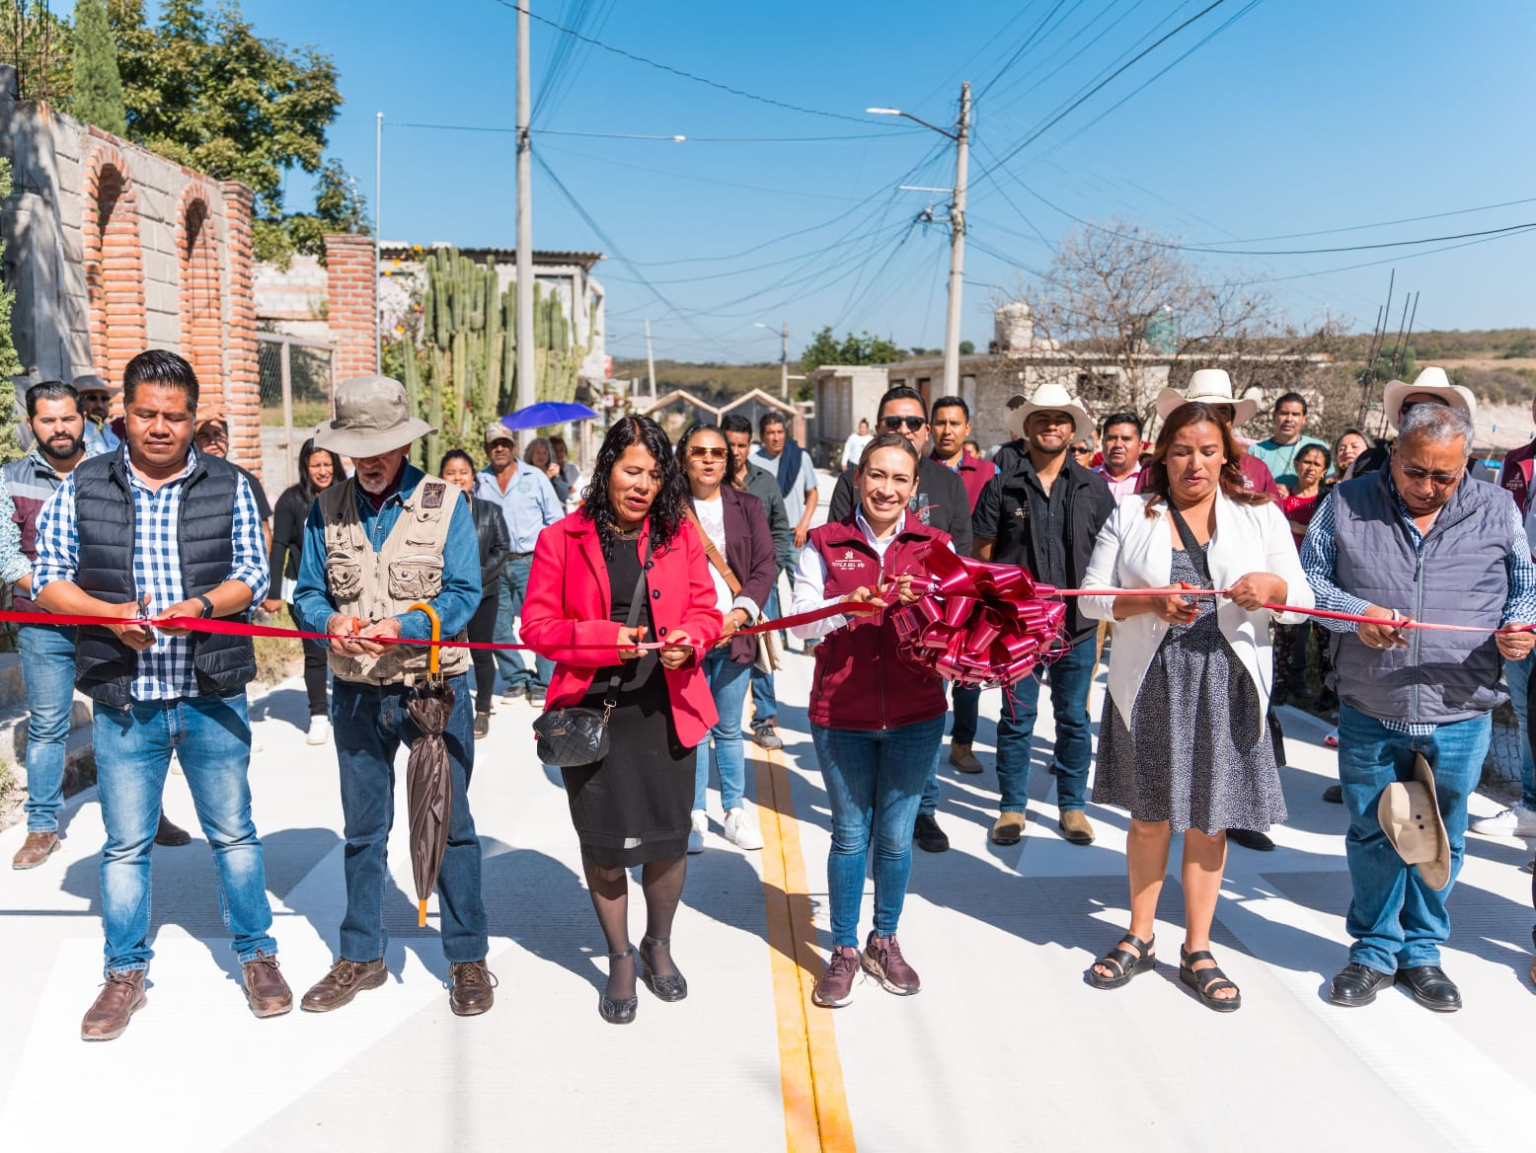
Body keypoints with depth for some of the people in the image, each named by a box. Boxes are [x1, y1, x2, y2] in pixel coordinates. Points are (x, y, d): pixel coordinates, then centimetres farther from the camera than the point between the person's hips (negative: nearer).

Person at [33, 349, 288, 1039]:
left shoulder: (228, 486, 3)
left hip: (212, 696, 0)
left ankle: (256, 955, 25)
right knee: (125, 844, 10)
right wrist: (111, 612, -15)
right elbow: (48, 579, 3)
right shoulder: (81, 488, 4)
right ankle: (126, 974, 26)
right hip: (123, 699, 1)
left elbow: (253, 574, 1)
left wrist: (199, 606, -18)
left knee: (233, 832, 10)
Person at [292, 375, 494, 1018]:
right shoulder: (326, 510, 3)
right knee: (363, 828, 15)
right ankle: (361, 957, 30)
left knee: (449, 825, 5)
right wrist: (330, 621, -18)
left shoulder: (444, 503, -6)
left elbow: (463, 594, -11)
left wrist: (403, 627, -27)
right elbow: (307, 592, 4)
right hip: (355, 694, 3)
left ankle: (468, 959, 19)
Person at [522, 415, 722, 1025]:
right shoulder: (562, 540, -3)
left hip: (665, 710, 2)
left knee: (669, 837, 7)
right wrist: (606, 637, -19)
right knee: (603, 845, 8)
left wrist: (689, 640, -14)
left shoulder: (680, 536, 4)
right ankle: (620, 959, 31)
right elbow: (538, 625, -5)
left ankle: (658, 946, 36)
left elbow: (706, 610, 8)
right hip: (591, 711, -1)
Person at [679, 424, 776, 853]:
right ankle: (694, 814, 17)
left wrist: (738, 614, -11)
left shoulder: (747, 507, 8)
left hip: (734, 633, 2)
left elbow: (766, 566, 2)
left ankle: (735, 810, 23)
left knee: (729, 729, 11)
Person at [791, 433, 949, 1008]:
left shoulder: (934, 545, 4)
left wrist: (922, 605, -22)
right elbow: (801, 620, -8)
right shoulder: (825, 543, 1)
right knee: (850, 834, 9)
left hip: (915, 715, 1)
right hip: (841, 714, -1)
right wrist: (849, 606, -26)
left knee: (896, 835, 11)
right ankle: (843, 950, 26)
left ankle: (885, 941, 33)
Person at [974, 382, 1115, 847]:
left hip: (1077, 623, 1)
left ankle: (1072, 805, 24)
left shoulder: (1093, 486, 5)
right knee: (1017, 718, 7)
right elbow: (983, 555, 3)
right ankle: (1012, 806, 20)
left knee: (1074, 717, 10)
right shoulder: (1002, 487, 1)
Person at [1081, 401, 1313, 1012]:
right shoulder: (1130, 515, 4)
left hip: (1225, 686, 0)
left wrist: (1272, 587, -17)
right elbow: (1092, 595, 0)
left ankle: (1197, 951, 24)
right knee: (1150, 815, 11)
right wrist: (1151, 601, -17)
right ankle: (1138, 939, 29)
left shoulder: (1261, 516, 7)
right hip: (1149, 684, 0)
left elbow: (1302, 601, 6)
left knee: (1209, 820, 7)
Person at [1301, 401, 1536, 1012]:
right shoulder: (1347, 503, -1)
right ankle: (1374, 949, 28)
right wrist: (1355, 614, -16)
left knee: (1440, 841, 13)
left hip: (1458, 716, 1)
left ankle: (1421, 950, 32)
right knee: (1371, 835, 10)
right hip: (1369, 714, -1)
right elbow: (1308, 578, 1)